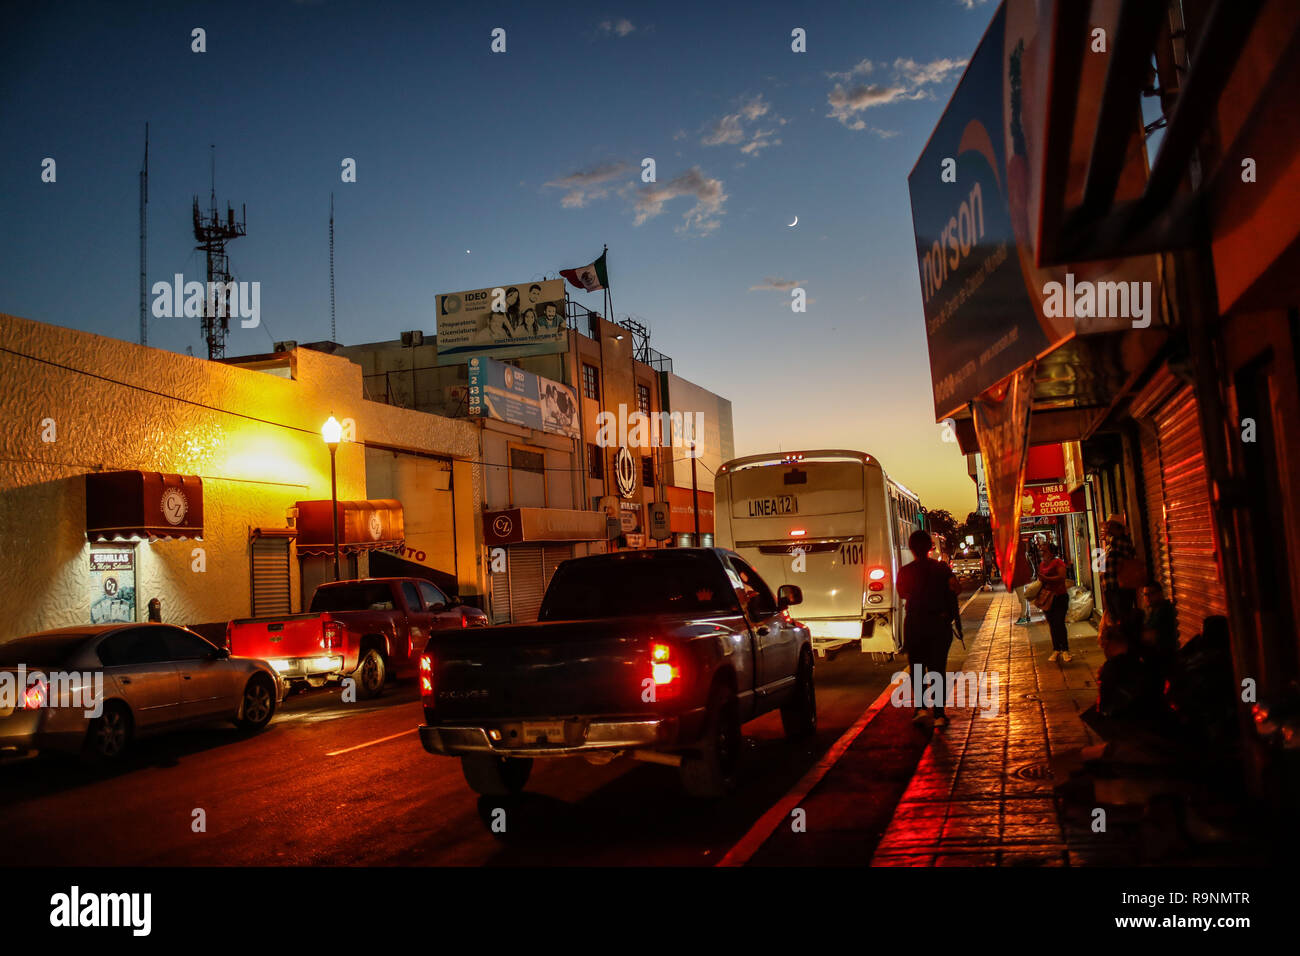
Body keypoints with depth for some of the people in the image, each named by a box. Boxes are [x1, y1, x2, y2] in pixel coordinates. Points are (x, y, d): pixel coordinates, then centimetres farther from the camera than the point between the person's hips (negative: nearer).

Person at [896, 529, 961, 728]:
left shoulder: (905, 571, -3)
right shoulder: (942, 568, -2)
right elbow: (955, 587, -15)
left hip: (915, 624, -1)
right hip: (940, 623, 1)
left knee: (917, 669, 11)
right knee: (938, 670, 8)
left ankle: (920, 707, -5)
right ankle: (939, 715, 4)